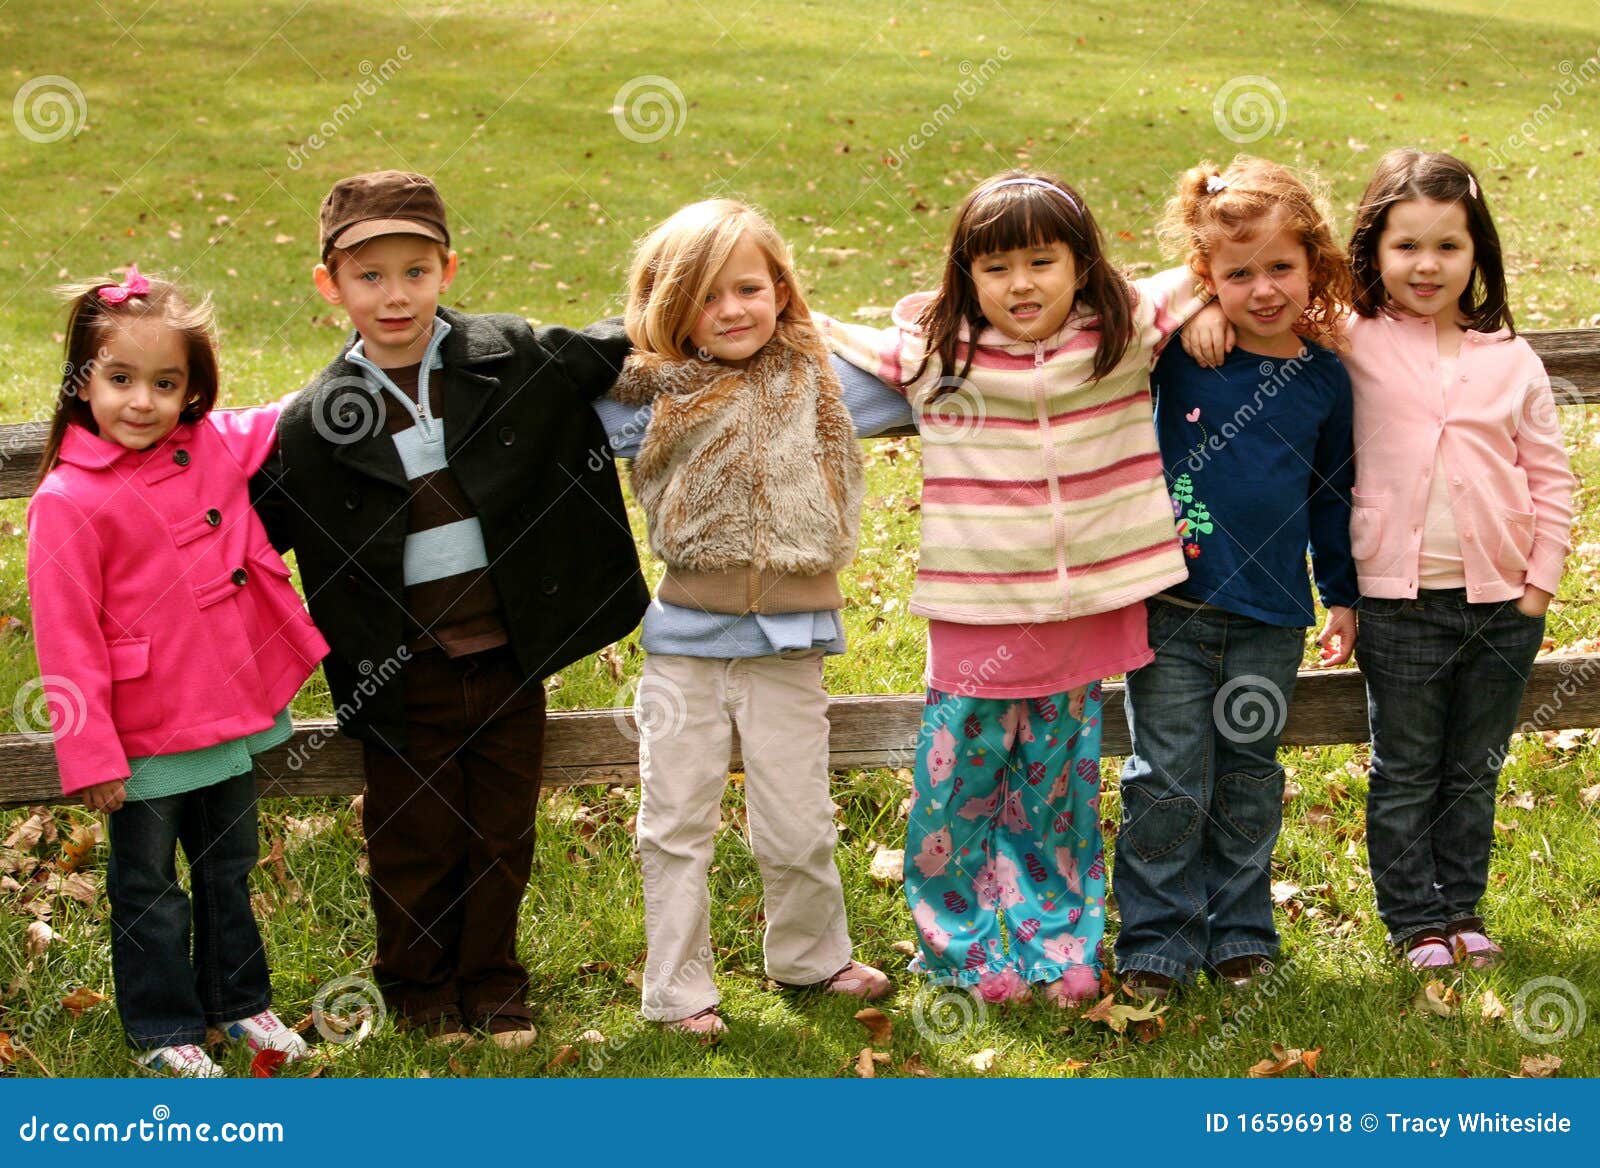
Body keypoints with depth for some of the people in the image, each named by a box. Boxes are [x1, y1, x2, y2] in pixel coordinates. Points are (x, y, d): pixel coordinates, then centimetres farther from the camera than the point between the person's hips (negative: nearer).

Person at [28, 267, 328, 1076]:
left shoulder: (214, 448, -4)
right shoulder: (68, 502, -19)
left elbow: (287, 425, 17)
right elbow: (67, 641, -17)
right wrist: (90, 754, -16)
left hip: (228, 711, 6)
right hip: (145, 736, -6)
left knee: (229, 870, 22)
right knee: (150, 890, 12)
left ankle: (237, 1000, 40)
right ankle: (160, 1030, 29)